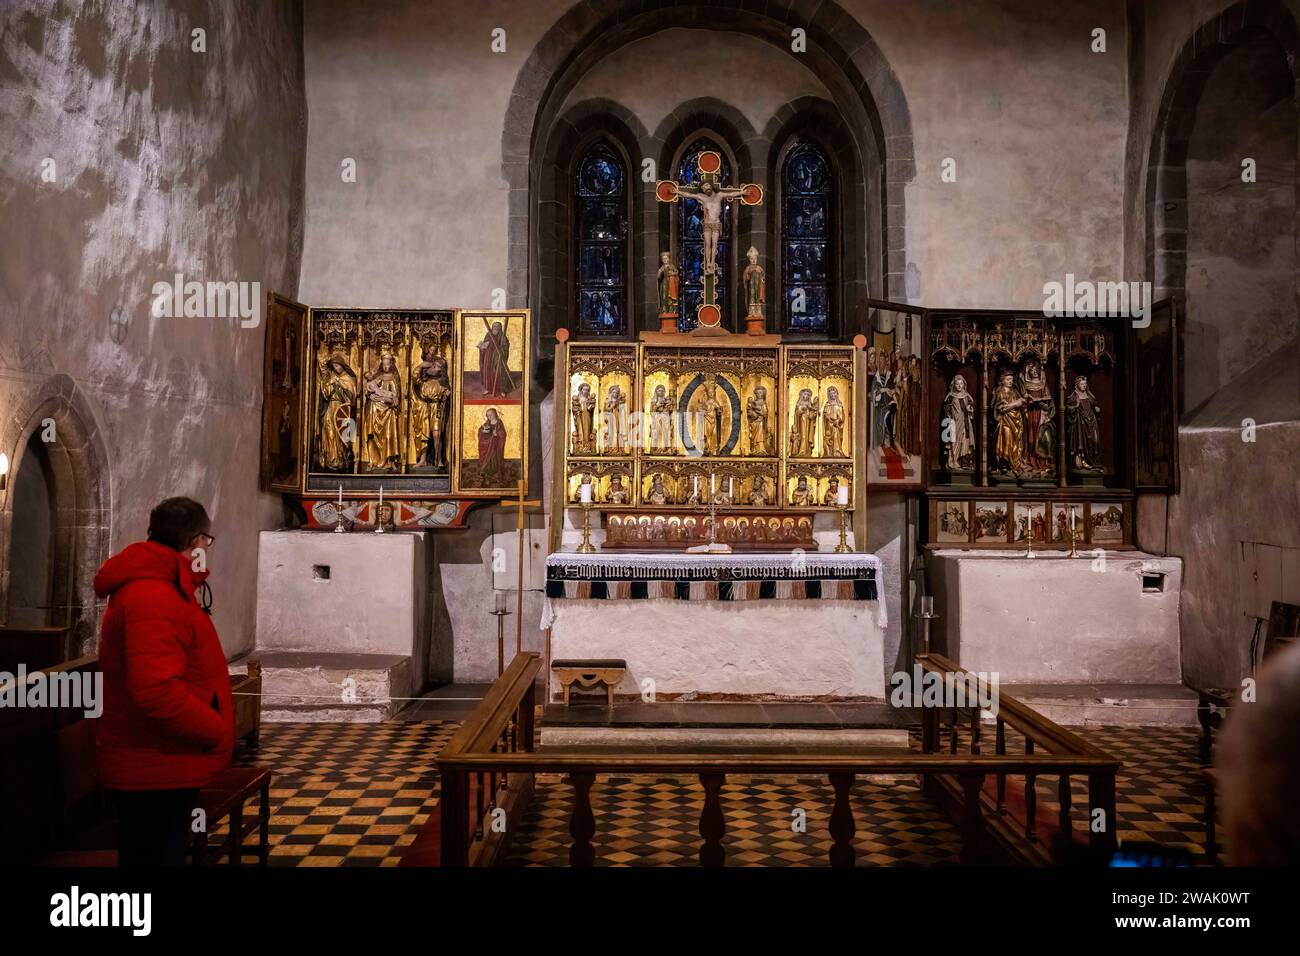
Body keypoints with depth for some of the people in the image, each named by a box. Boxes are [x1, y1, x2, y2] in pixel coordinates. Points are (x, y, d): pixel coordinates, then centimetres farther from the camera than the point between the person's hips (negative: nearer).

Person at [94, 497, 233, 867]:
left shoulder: (153, 585, 13)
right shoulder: (154, 598, -24)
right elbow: (158, 693, -33)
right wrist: (216, 733, -21)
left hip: (157, 767, 11)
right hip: (155, 773, -11)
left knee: (163, 854, 20)